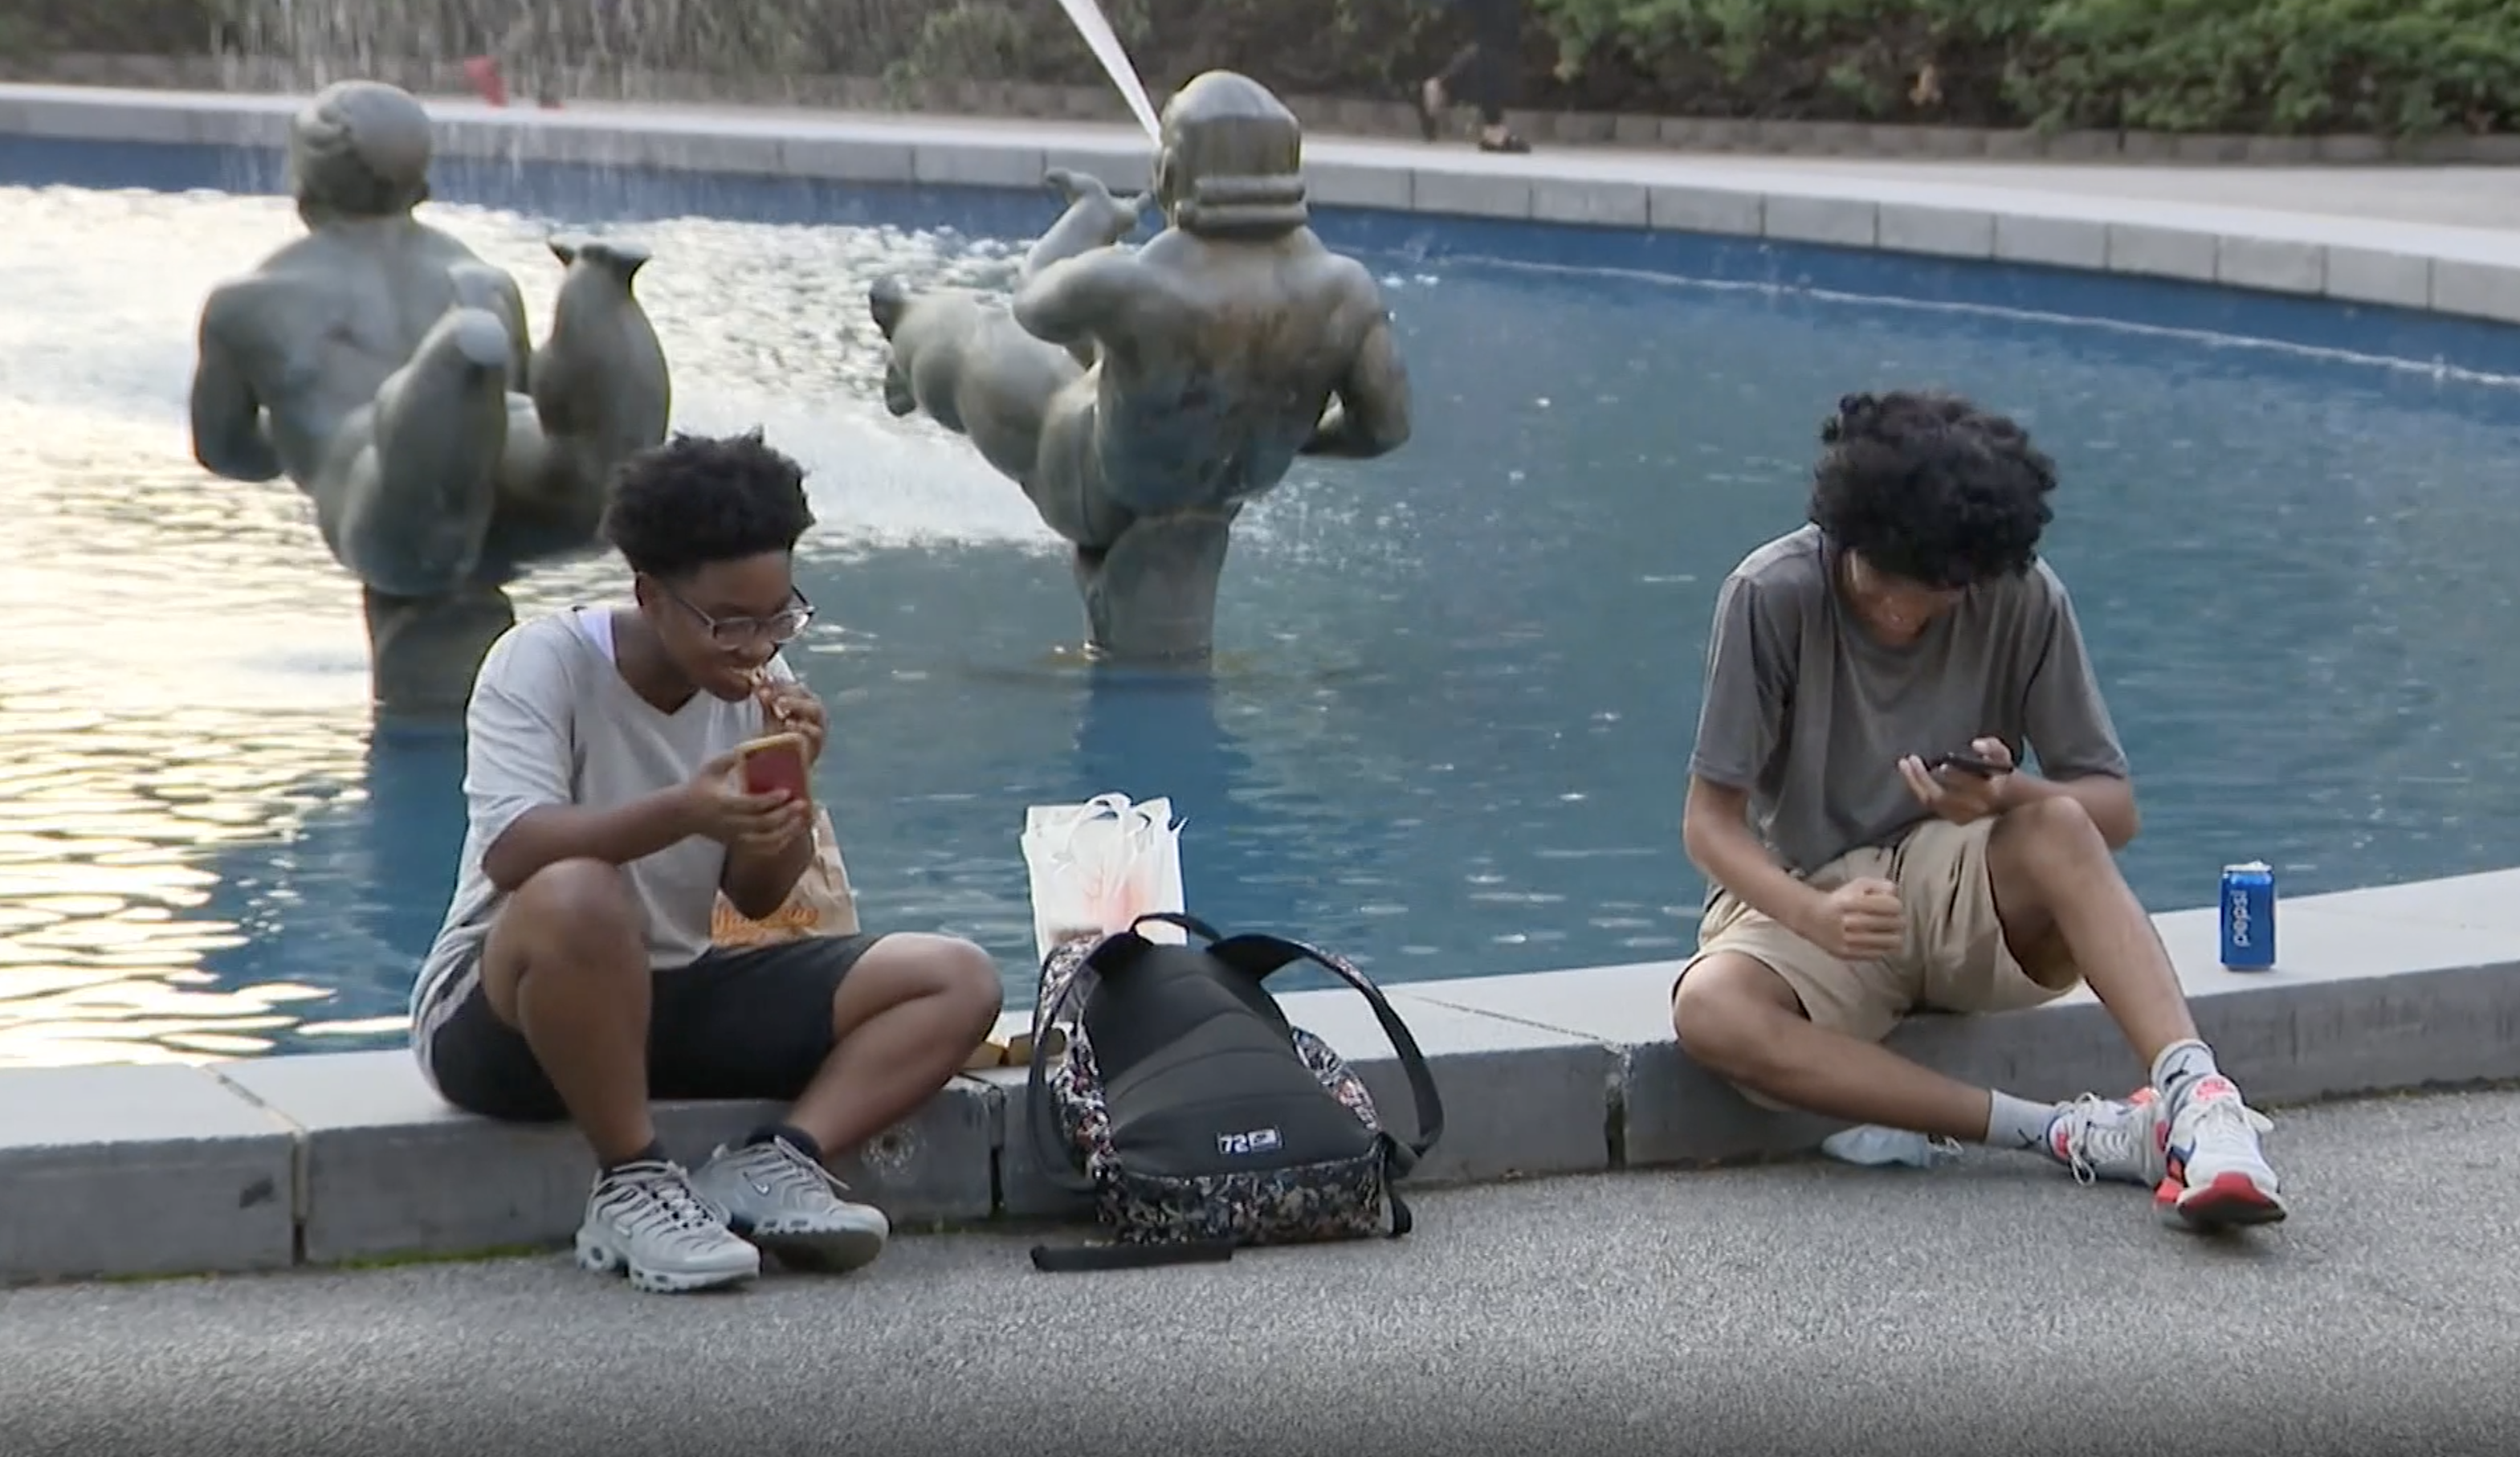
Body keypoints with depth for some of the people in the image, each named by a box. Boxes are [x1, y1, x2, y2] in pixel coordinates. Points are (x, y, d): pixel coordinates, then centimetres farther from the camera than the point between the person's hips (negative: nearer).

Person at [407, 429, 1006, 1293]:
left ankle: (772, 1165, -23)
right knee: (576, 897, -42)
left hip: (675, 998, 6)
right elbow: (511, 851, -31)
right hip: (500, 1014, -6)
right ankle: (632, 1185, -25)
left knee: (959, 982, -6)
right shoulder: (543, 662, -14)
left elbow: (759, 899, 4)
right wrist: (682, 811, -44)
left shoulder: (753, 683, 3)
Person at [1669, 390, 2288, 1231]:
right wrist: (1816, 916, -34)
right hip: (1805, 896, -1)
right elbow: (1711, 821, -13)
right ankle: (2067, 1135, -38)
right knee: (1709, 1009, -35)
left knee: (2057, 827, -32)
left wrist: (2010, 797, -30)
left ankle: (2194, 1093, -46)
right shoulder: (1772, 595, -14)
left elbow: (2113, 809, -6)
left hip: (1967, 902, 1)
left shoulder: (2025, 602, -8)